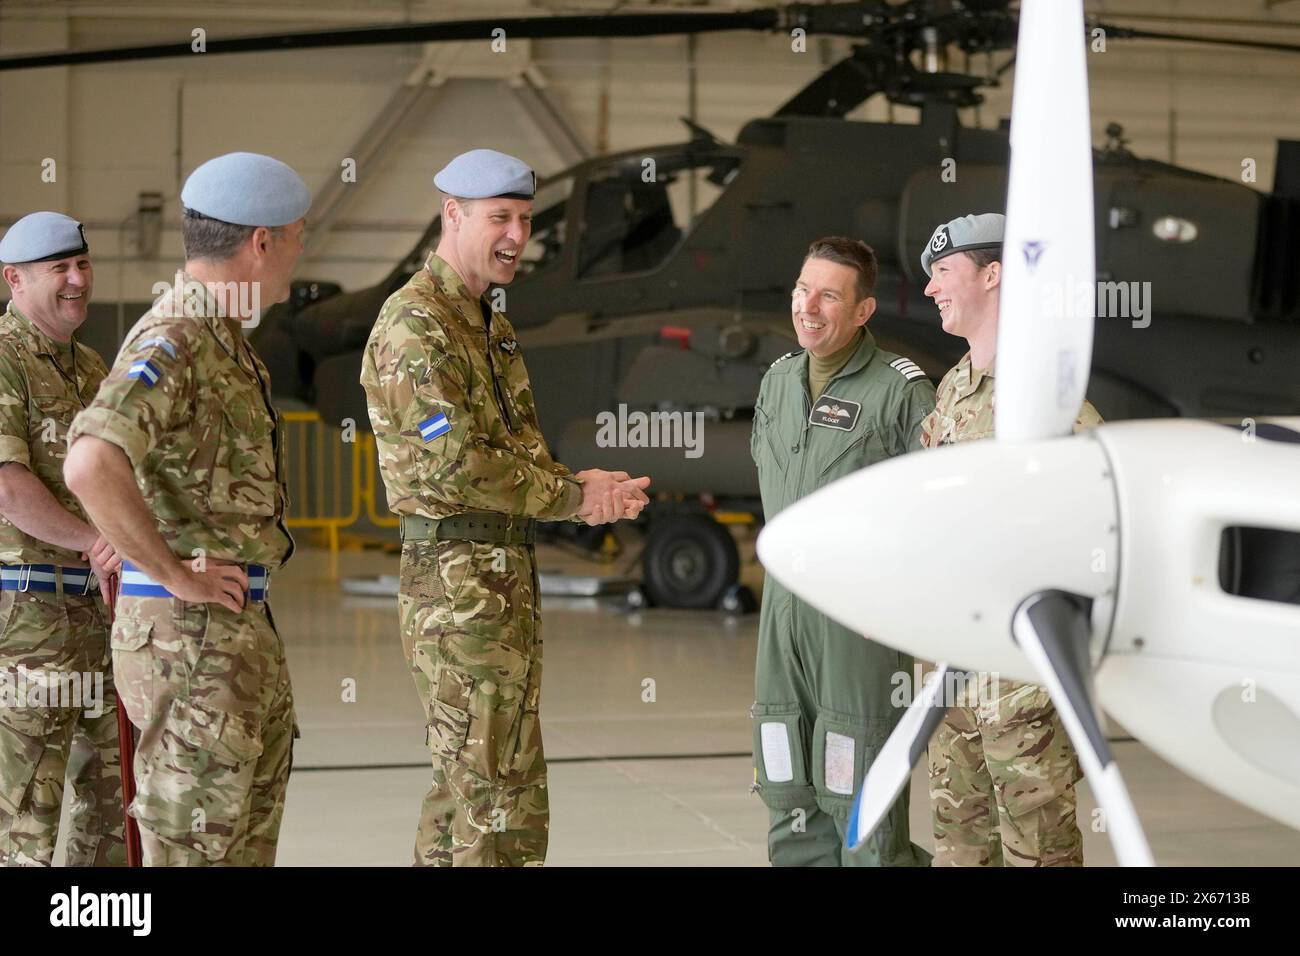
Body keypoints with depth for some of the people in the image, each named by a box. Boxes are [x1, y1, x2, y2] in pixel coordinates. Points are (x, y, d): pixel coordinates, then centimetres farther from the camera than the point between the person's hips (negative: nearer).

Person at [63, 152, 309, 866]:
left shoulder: (221, 339, 15)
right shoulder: (172, 342, -17)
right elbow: (91, 465, -34)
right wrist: (175, 573, -24)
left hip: (241, 632, 10)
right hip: (189, 630, -10)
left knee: (249, 839, 16)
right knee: (197, 849, -5)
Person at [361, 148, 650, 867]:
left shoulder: (490, 323, 18)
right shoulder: (415, 326, -14)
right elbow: (457, 466, -22)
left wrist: (583, 489, 0)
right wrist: (573, 497, -13)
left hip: (510, 576, 10)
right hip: (459, 580, -10)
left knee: (466, 780, 16)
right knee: (498, 786, -8)